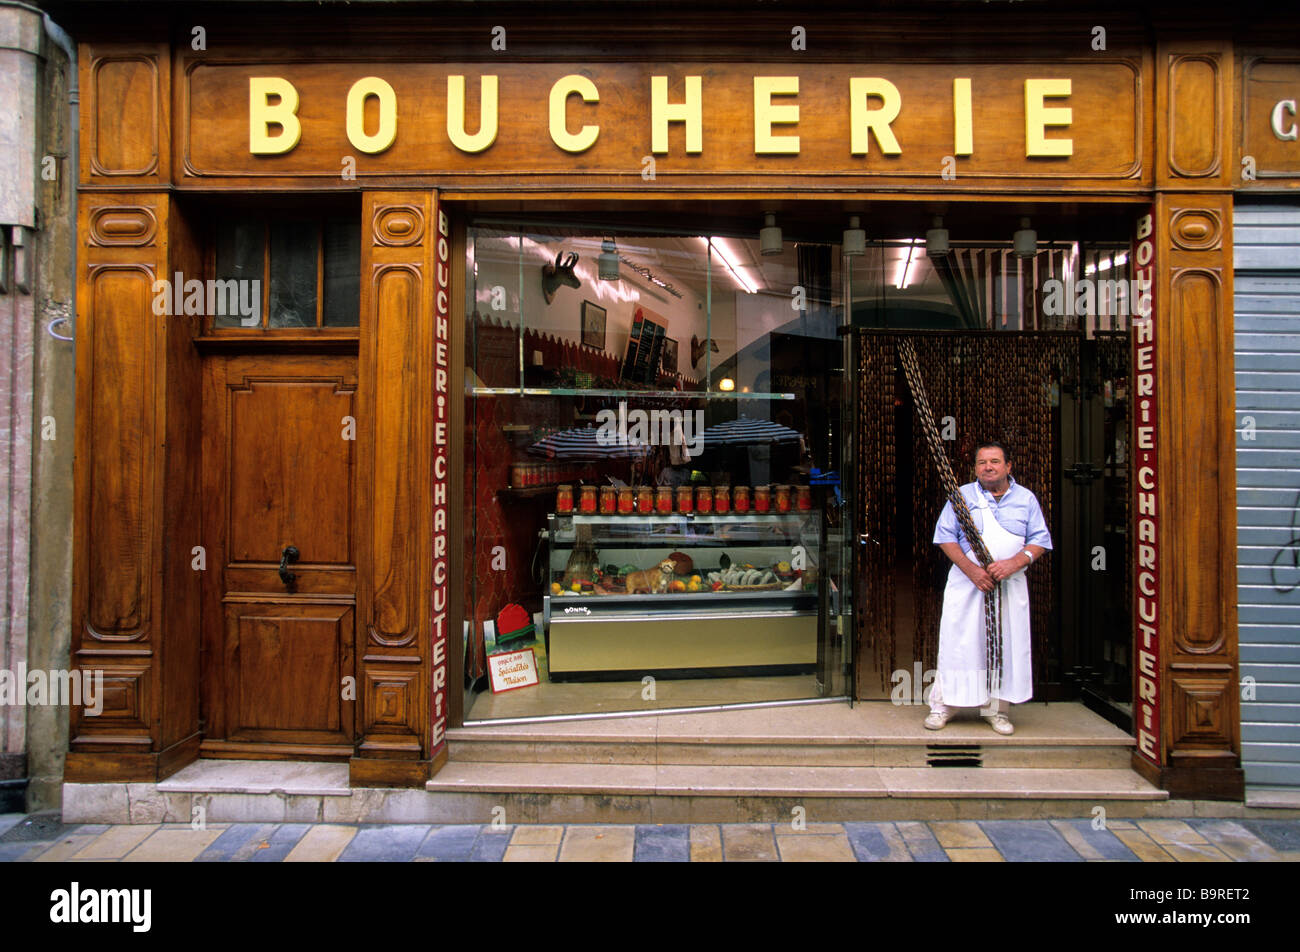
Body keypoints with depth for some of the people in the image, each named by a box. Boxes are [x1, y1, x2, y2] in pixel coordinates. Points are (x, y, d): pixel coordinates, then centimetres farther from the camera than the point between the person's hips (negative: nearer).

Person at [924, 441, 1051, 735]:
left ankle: (997, 709, 15)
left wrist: (1013, 563, -13)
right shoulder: (962, 496, 4)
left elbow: (1039, 540, 6)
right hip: (966, 582, -1)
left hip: (1011, 586, 2)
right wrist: (972, 570, -13)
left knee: (1006, 646, 3)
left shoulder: (1026, 499, 8)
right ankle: (941, 705, 9)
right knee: (957, 643, -2)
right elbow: (945, 537, -1)